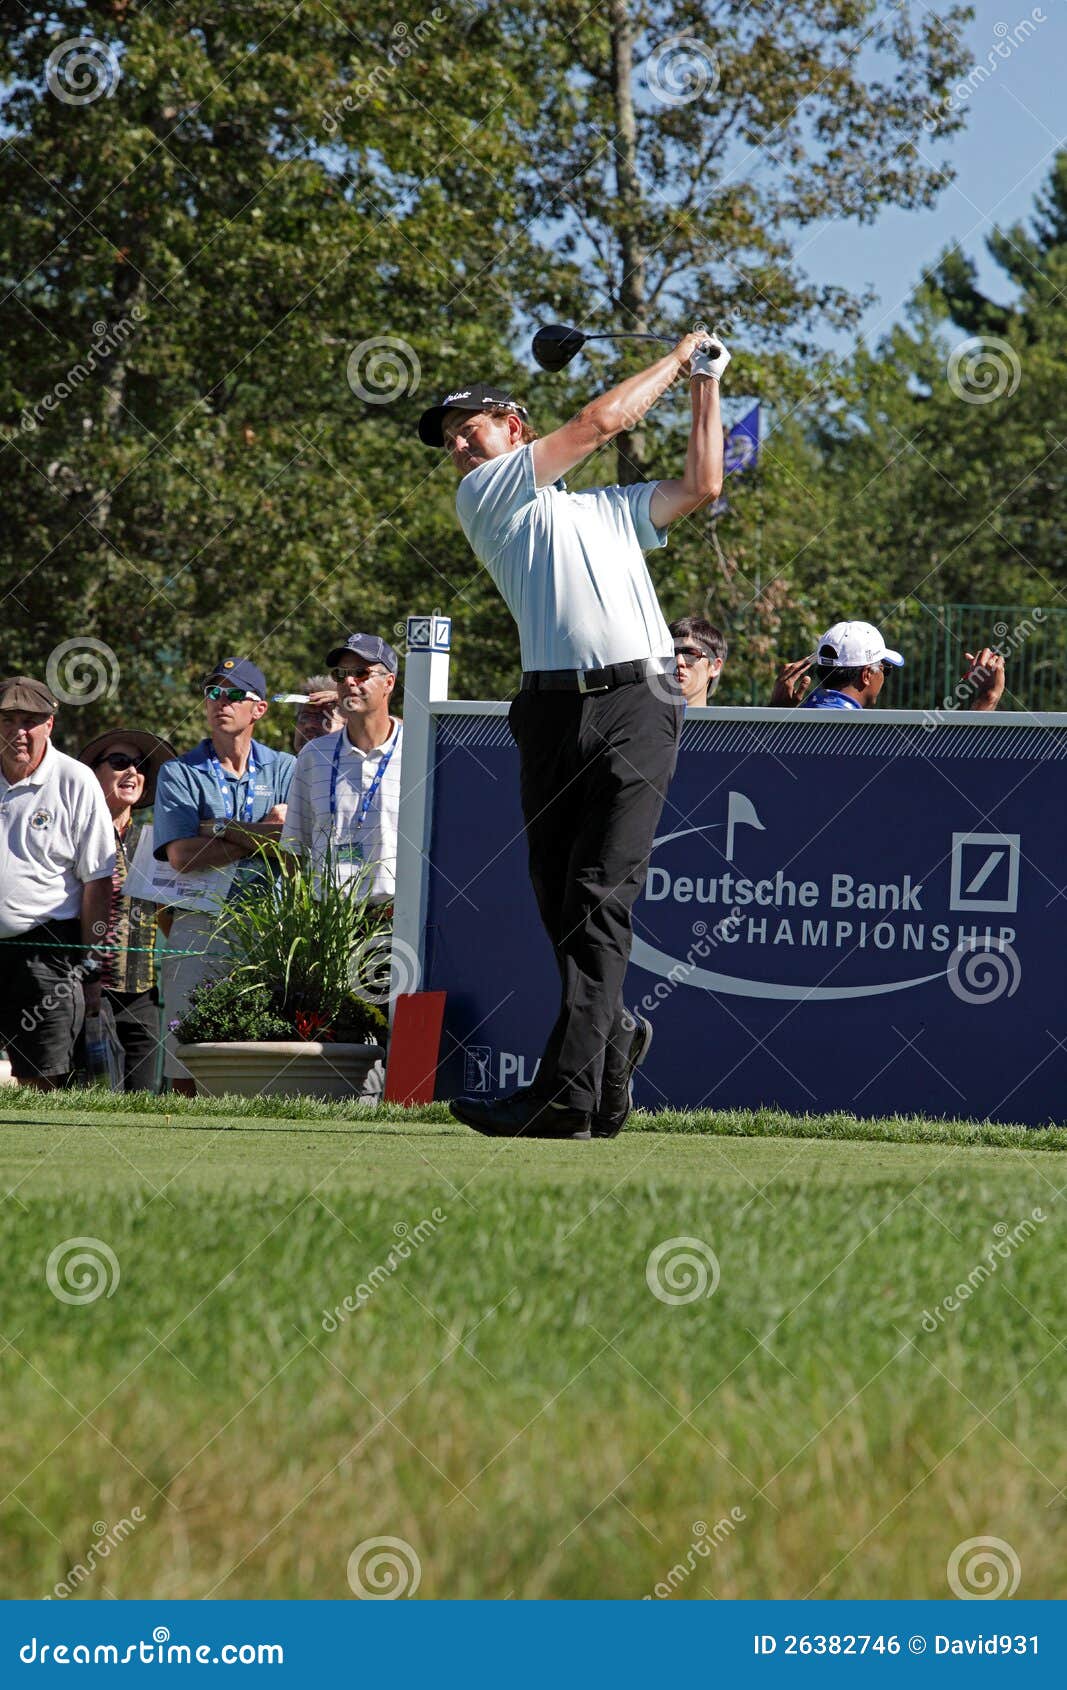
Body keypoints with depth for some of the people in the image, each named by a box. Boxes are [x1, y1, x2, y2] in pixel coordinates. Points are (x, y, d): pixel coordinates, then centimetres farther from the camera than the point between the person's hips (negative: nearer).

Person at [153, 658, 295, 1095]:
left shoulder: (284, 770, 15)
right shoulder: (179, 773, 10)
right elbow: (182, 854, -6)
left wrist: (221, 829, -5)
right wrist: (258, 836, -2)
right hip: (199, 924, -1)